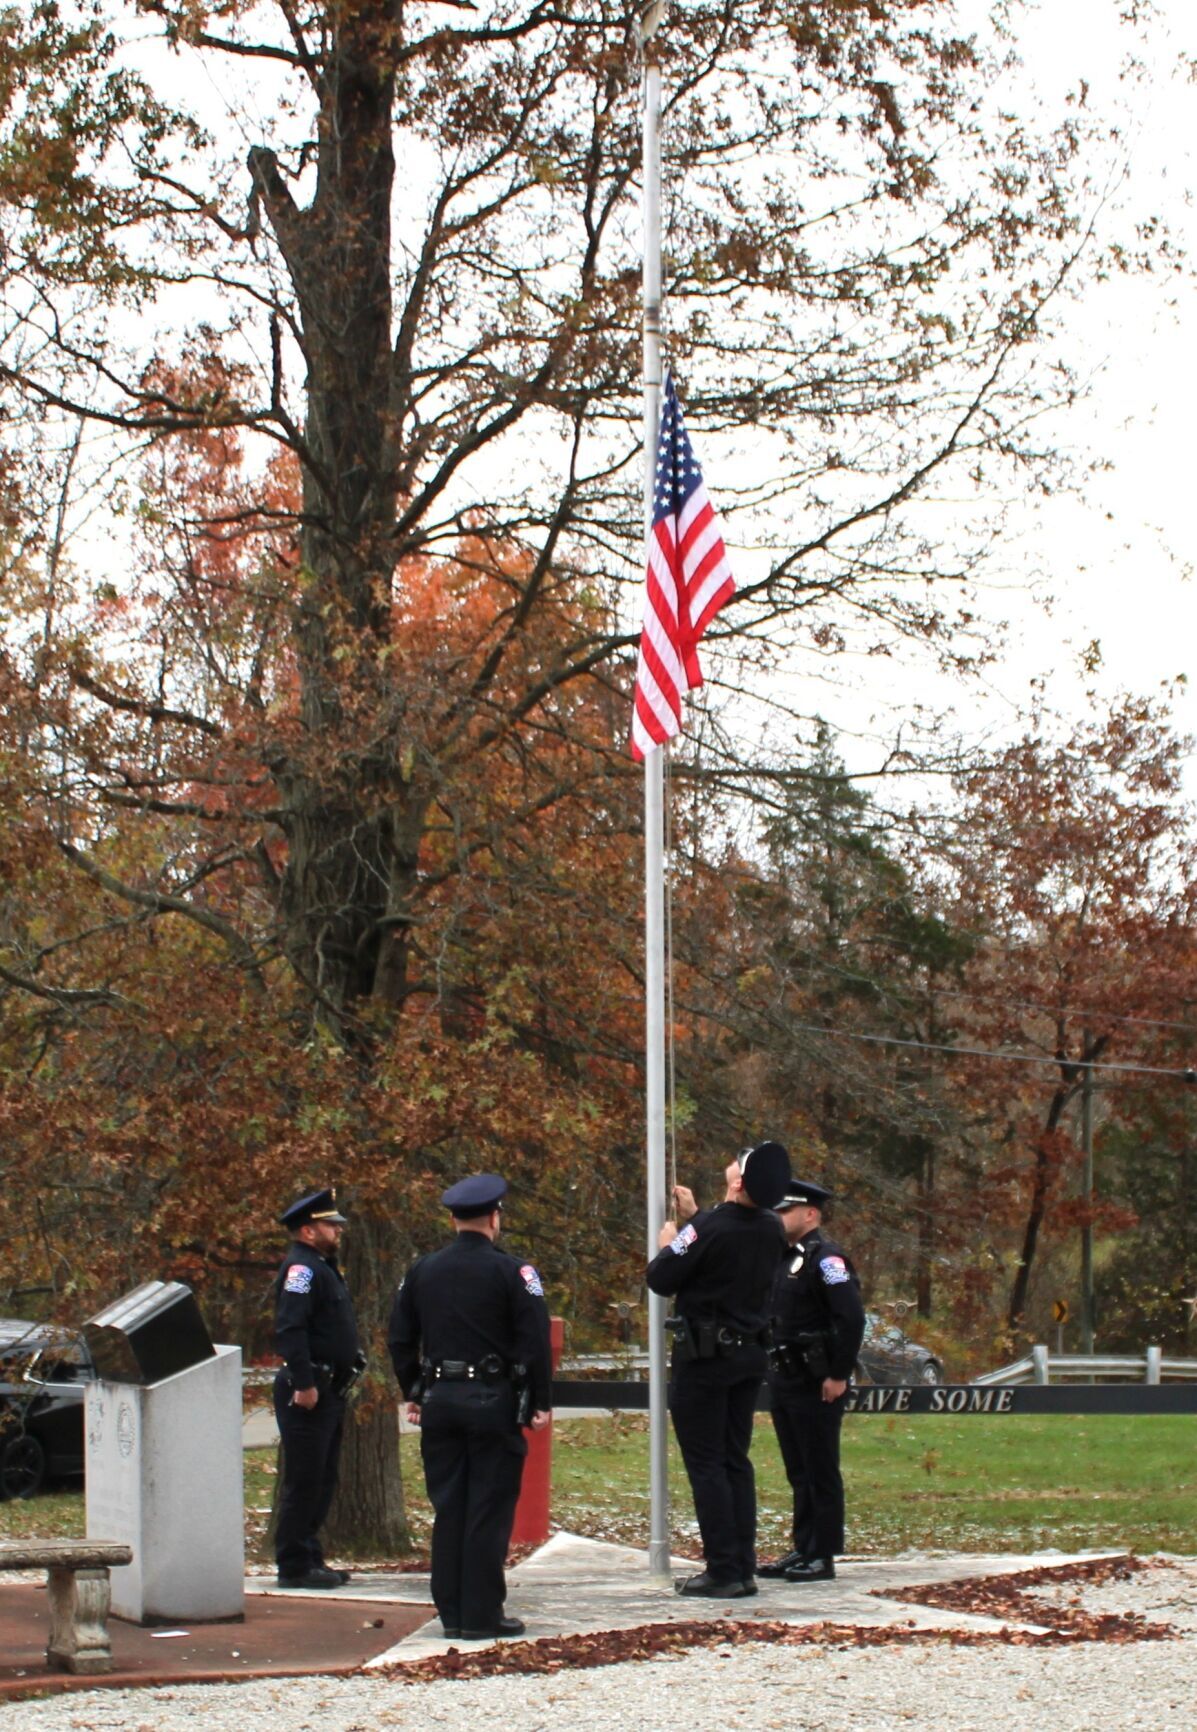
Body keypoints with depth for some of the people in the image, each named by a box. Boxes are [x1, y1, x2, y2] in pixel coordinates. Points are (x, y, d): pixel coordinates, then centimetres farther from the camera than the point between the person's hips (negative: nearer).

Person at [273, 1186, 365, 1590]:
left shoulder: (322, 1267, 19)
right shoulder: (301, 1268, -14)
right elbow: (290, 1328, -24)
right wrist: (303, 1383, -27)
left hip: (327, 1390, 11)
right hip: (307, 1393, -10)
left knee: (322, 1480, 15)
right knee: (304, 1481, -7)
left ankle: (310, 1559, 22)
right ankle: (294, 1566, -2)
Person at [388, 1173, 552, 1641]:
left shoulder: (422, 1271, 7)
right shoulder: (509, 1271, -7)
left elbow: (399, 1339, 10)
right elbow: (535, 1340, -10)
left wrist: (414, 1394, 18)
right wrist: (539, 1403, -2)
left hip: (440, 1403, 4)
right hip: (494, 1403, -4)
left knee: (447, 1509, 10)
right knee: (490, 1510, 0)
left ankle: (451, 1611, 13)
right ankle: (482, 1615, 0)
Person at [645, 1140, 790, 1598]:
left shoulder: (709, 1228, -20)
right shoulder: (770, 1230, 2)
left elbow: (660, 1280, -13)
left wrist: (668, 1244, 6)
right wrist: (693, 1217, 24)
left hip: (704, 1357, -7)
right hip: (749, 1354, 7)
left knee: (706, 1465, -3)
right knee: (736, 1461, 13)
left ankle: (723, 1573, -4)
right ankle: (744, 1568, 13)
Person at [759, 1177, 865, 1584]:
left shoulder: (826, 1258, -13)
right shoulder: (786, 1258, 16)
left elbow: (852, 1318, -21)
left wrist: (839, 1376, -20)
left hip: (815, 1386, -9)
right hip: (785, 1381, 9)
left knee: (820, 1472, -3)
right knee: (798, 1471, 13)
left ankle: (823, 1557, 1)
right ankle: (802, 1549, 19)